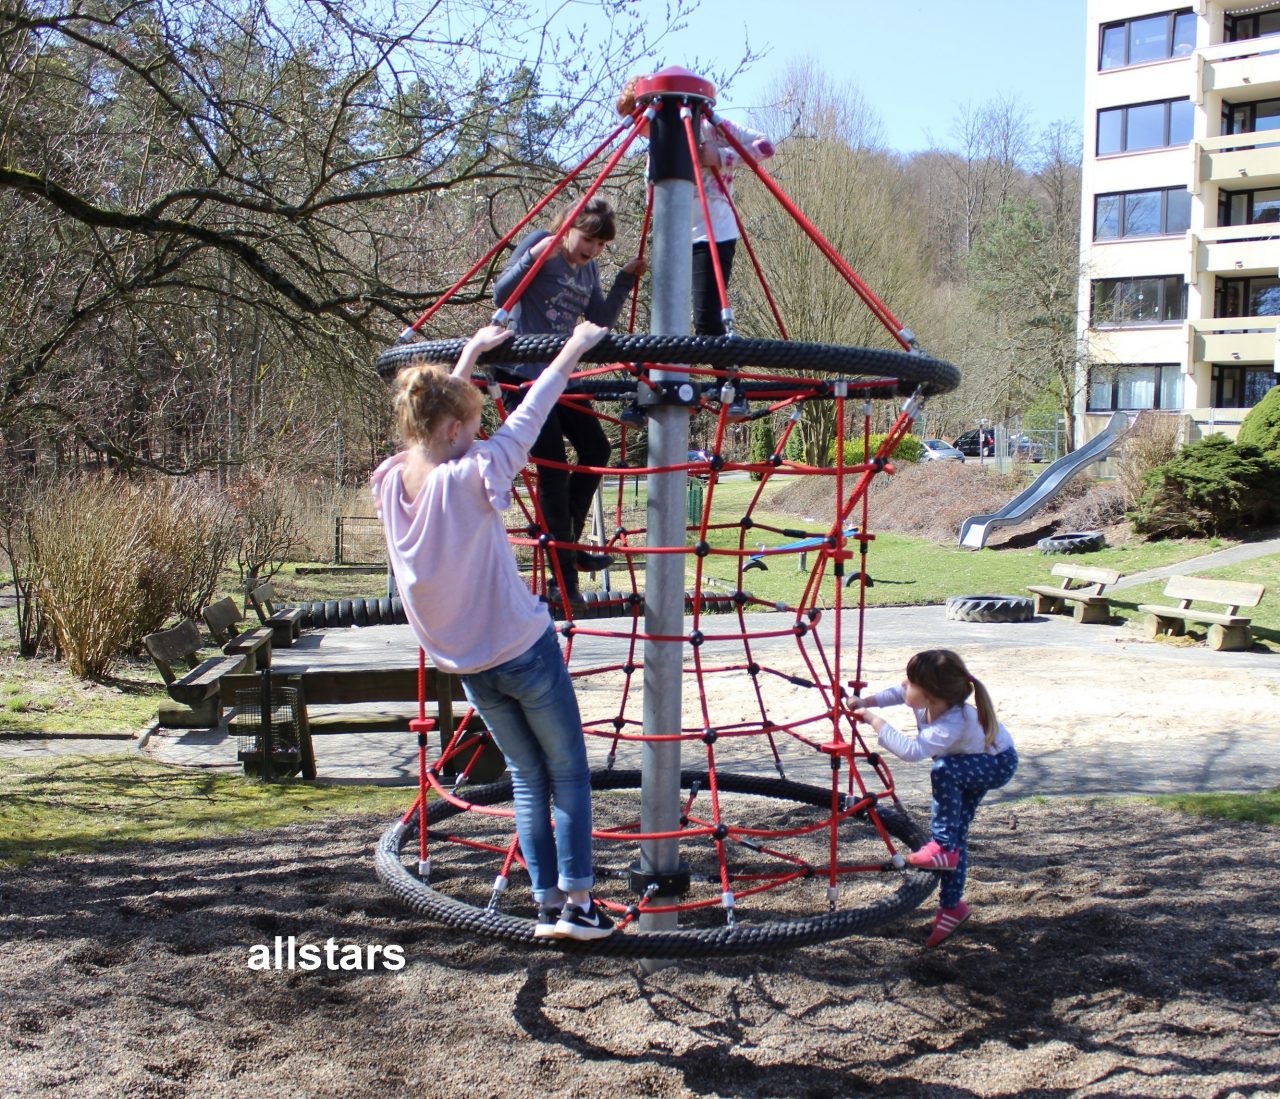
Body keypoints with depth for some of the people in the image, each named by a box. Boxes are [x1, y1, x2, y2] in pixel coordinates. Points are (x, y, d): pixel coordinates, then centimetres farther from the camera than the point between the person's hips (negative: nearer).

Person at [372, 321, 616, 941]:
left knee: (527, 777, 18)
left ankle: (547, 904, 18)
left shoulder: (390, 482, -5)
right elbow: (528, 417, -12)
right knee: (568, 772, 10)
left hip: (467, 667, 6)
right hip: (525, 651, -6)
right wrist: (573, 350, -1)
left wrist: (470, 354, 19)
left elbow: (432, 419, 10)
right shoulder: (470, 479, -21)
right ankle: (578, 901, 9)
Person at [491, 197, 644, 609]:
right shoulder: (541, 243, -7)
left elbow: (600, 322, 11)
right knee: (553, 467, -11)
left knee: (596, 447, 11)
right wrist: (532, 259, -26)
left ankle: (569, 547, 24)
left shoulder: (589, 270, 12)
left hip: (558, 375, 8)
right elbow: (501, 294, -12)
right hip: (520, 372, -8)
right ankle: (563, 576, -6)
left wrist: (625, 281, 2)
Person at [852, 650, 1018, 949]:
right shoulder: (929, 701, -22)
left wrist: (876, 722, -46)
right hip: (971, 764, 8)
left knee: (944, 771, -36)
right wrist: (868, 701, -11)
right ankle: (952, 907, 15)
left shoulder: (953, 724, -44)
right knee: (957, 832, 5)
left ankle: (943, 846, -23)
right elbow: (898, 694, 1)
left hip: (998, 764, -8)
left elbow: (911, 750, -54)